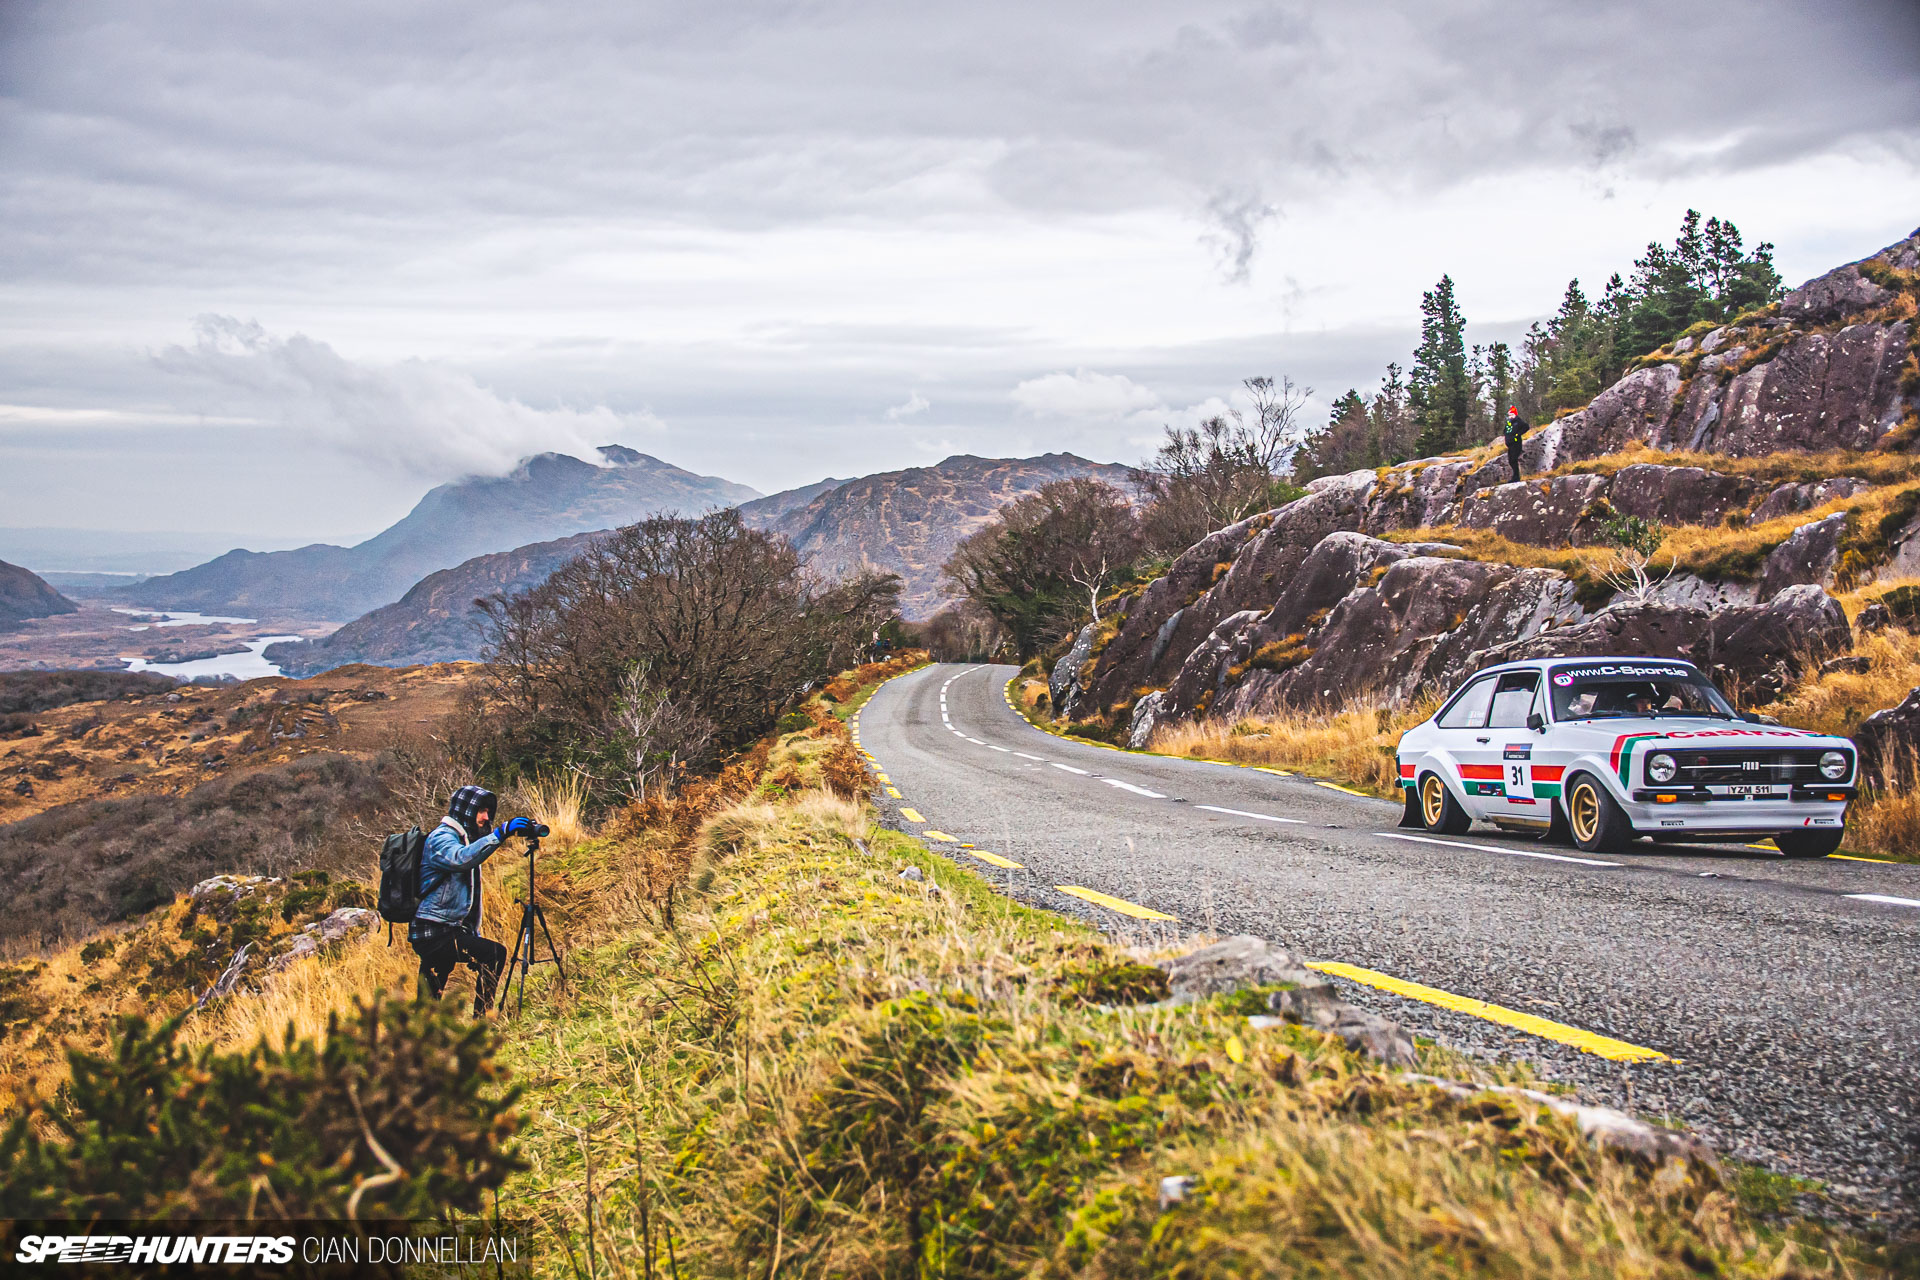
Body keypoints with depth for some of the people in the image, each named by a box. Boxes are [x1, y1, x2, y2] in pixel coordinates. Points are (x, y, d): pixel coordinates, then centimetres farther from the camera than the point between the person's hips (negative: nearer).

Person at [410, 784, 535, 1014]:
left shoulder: (463, 838, 22)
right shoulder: (441, 838, -9)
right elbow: (461, 859, -33)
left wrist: (474, 936, 18)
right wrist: (500, 834, -39)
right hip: (434, 932, -10)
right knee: (495, 953, -21)